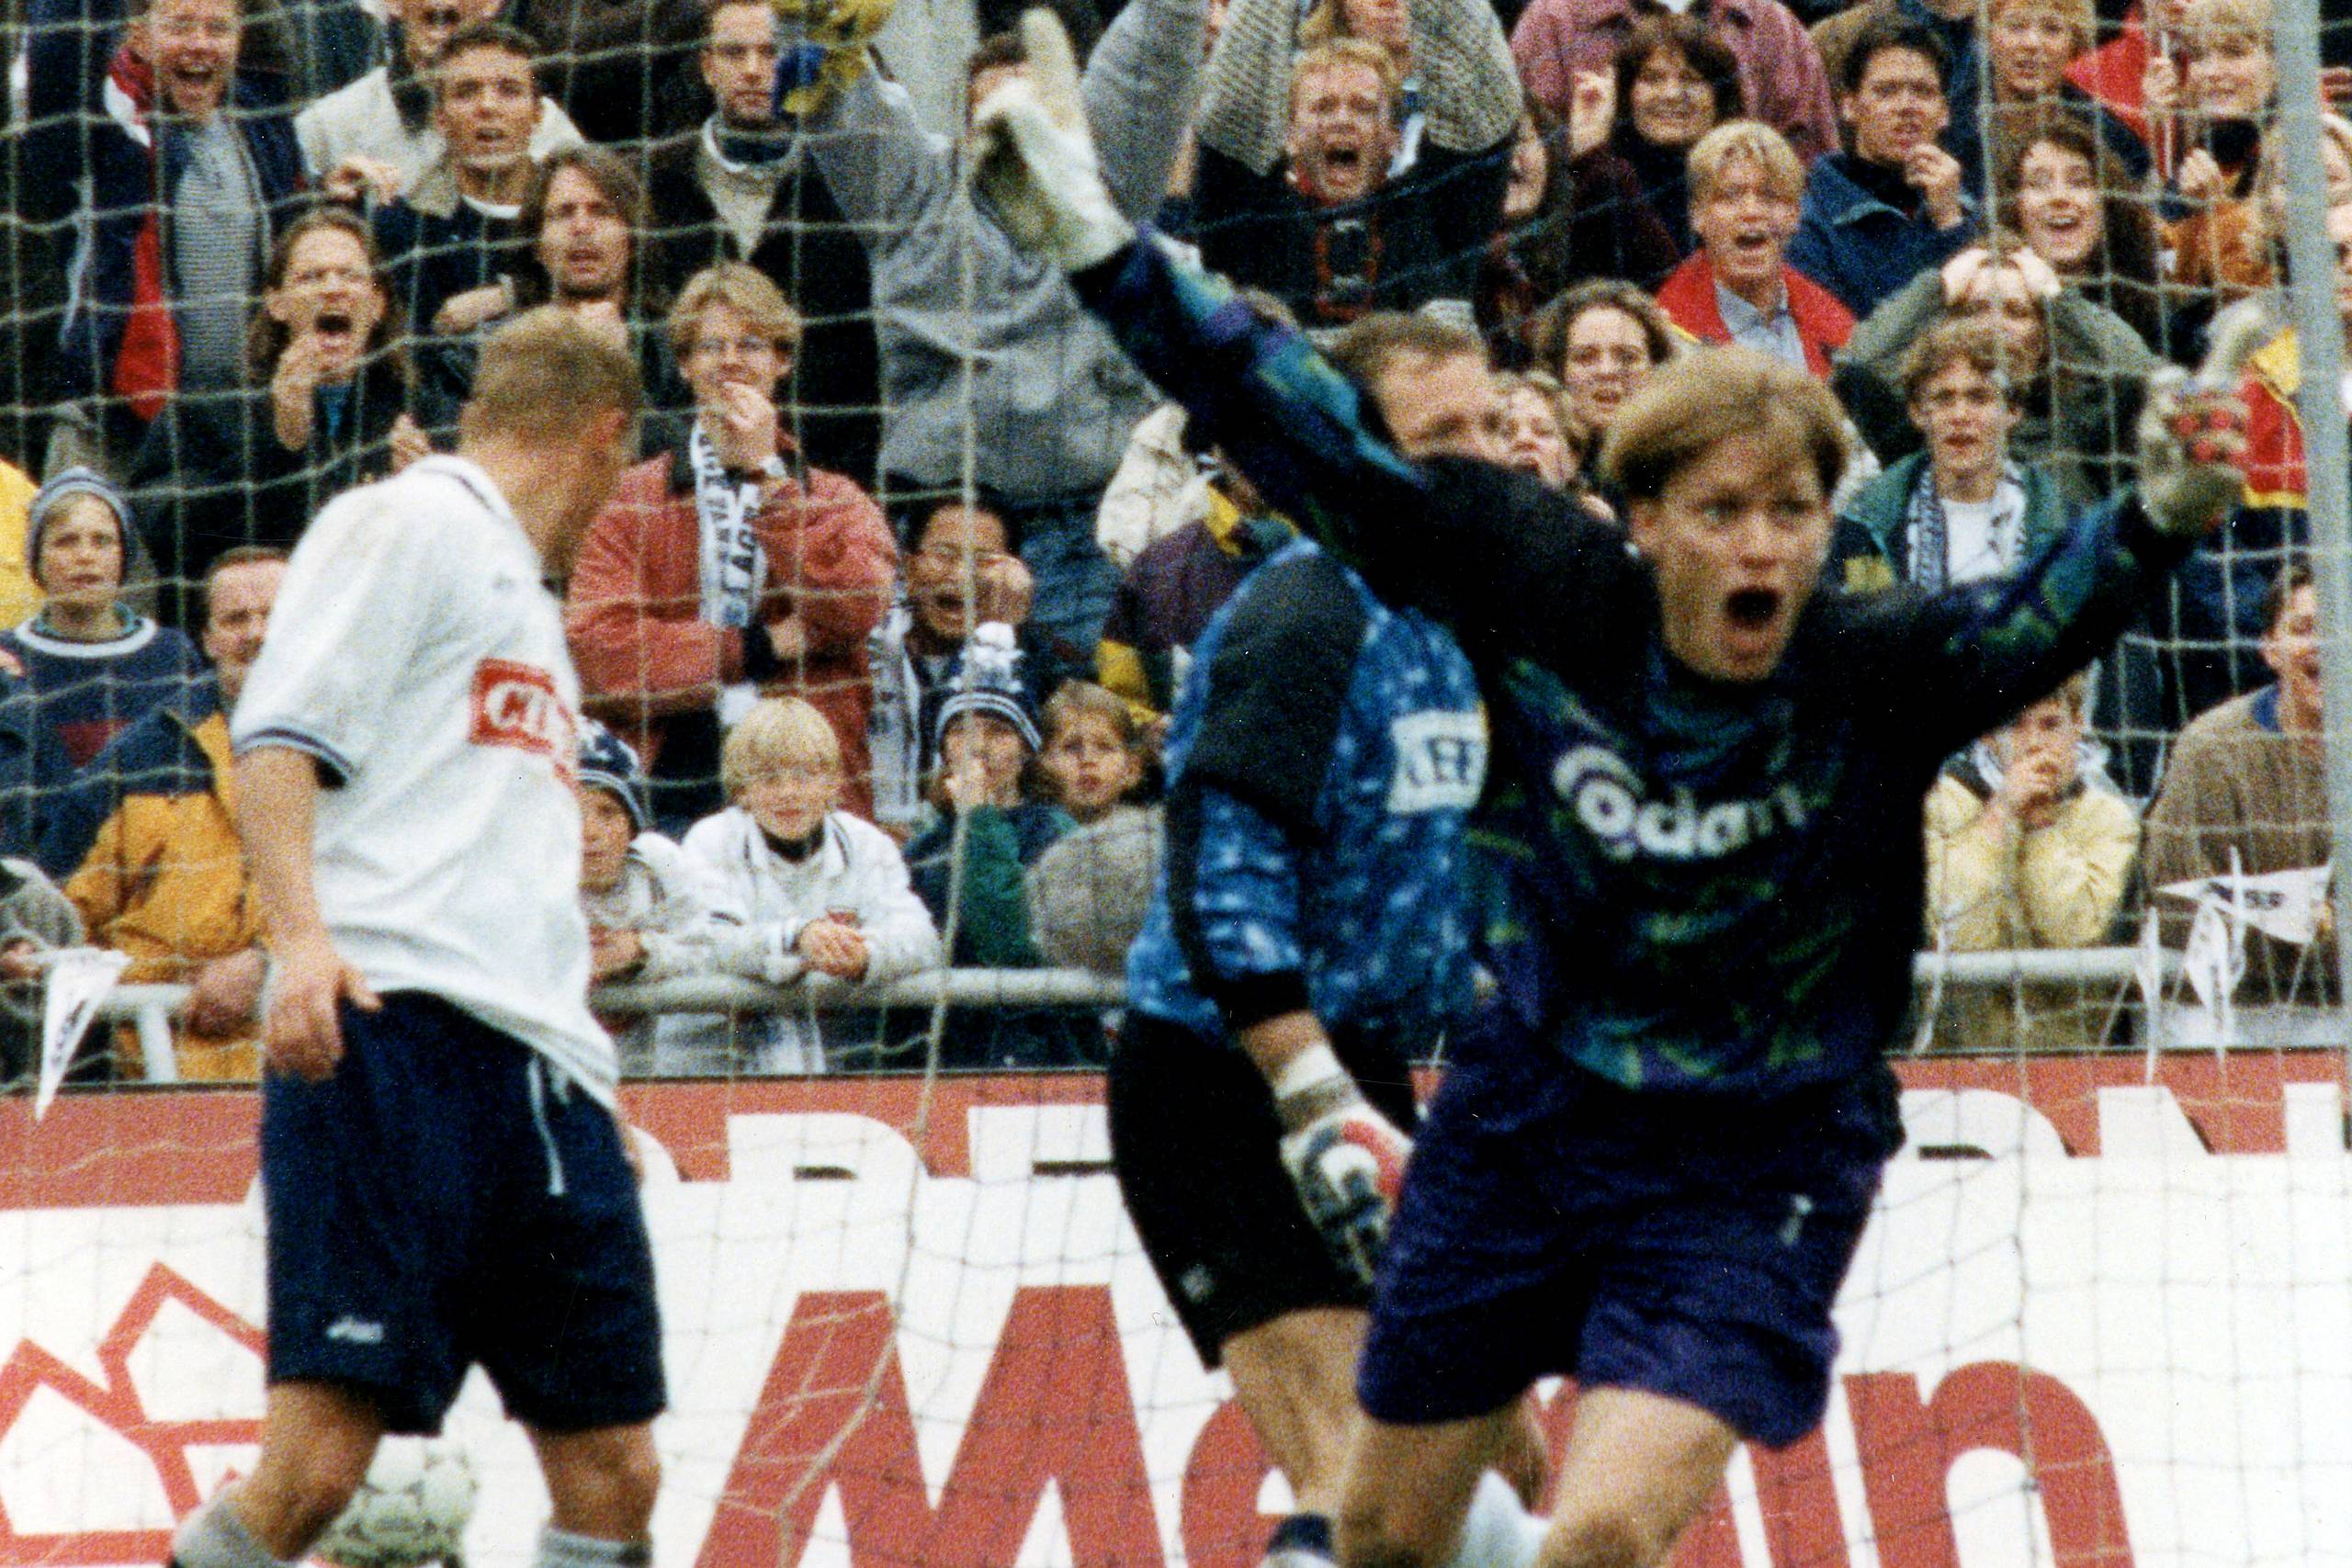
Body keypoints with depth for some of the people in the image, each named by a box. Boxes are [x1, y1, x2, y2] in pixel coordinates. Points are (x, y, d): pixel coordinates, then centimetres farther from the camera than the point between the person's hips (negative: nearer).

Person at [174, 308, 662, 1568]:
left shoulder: (523, 600, 31)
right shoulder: (410, 524, 4)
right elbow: (277, 740, -8)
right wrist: (299, 936, -22)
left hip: (543, 1064, 9)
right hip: (393, 1033, -9)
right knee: (317, 1459, -19)